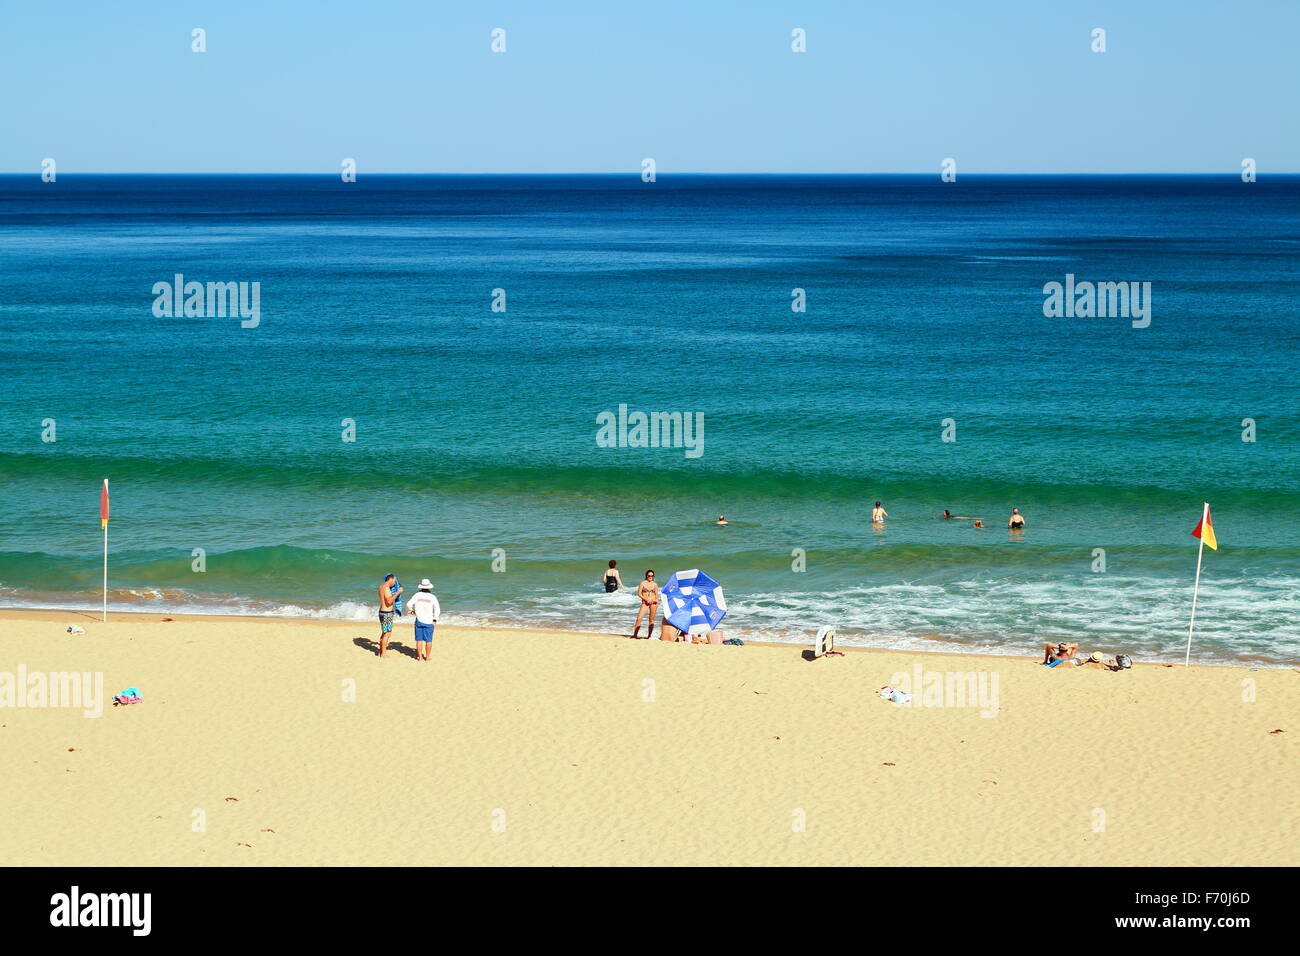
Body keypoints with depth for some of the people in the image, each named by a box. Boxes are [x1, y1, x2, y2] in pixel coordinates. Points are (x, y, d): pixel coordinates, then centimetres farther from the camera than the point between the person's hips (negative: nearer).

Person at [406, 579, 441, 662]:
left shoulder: (417, 595, -5)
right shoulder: (432, 597, -6)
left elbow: (409, 604, -7)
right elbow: (437, 609, -6)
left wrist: (412, 610, 14)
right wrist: (435, 619, 6)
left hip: (419, 621, 1)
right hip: (429, 622, -1)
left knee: (419, 640, 7)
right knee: (428, 640, 7)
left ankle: (420, 657, 10)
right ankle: (427, 657, 10)